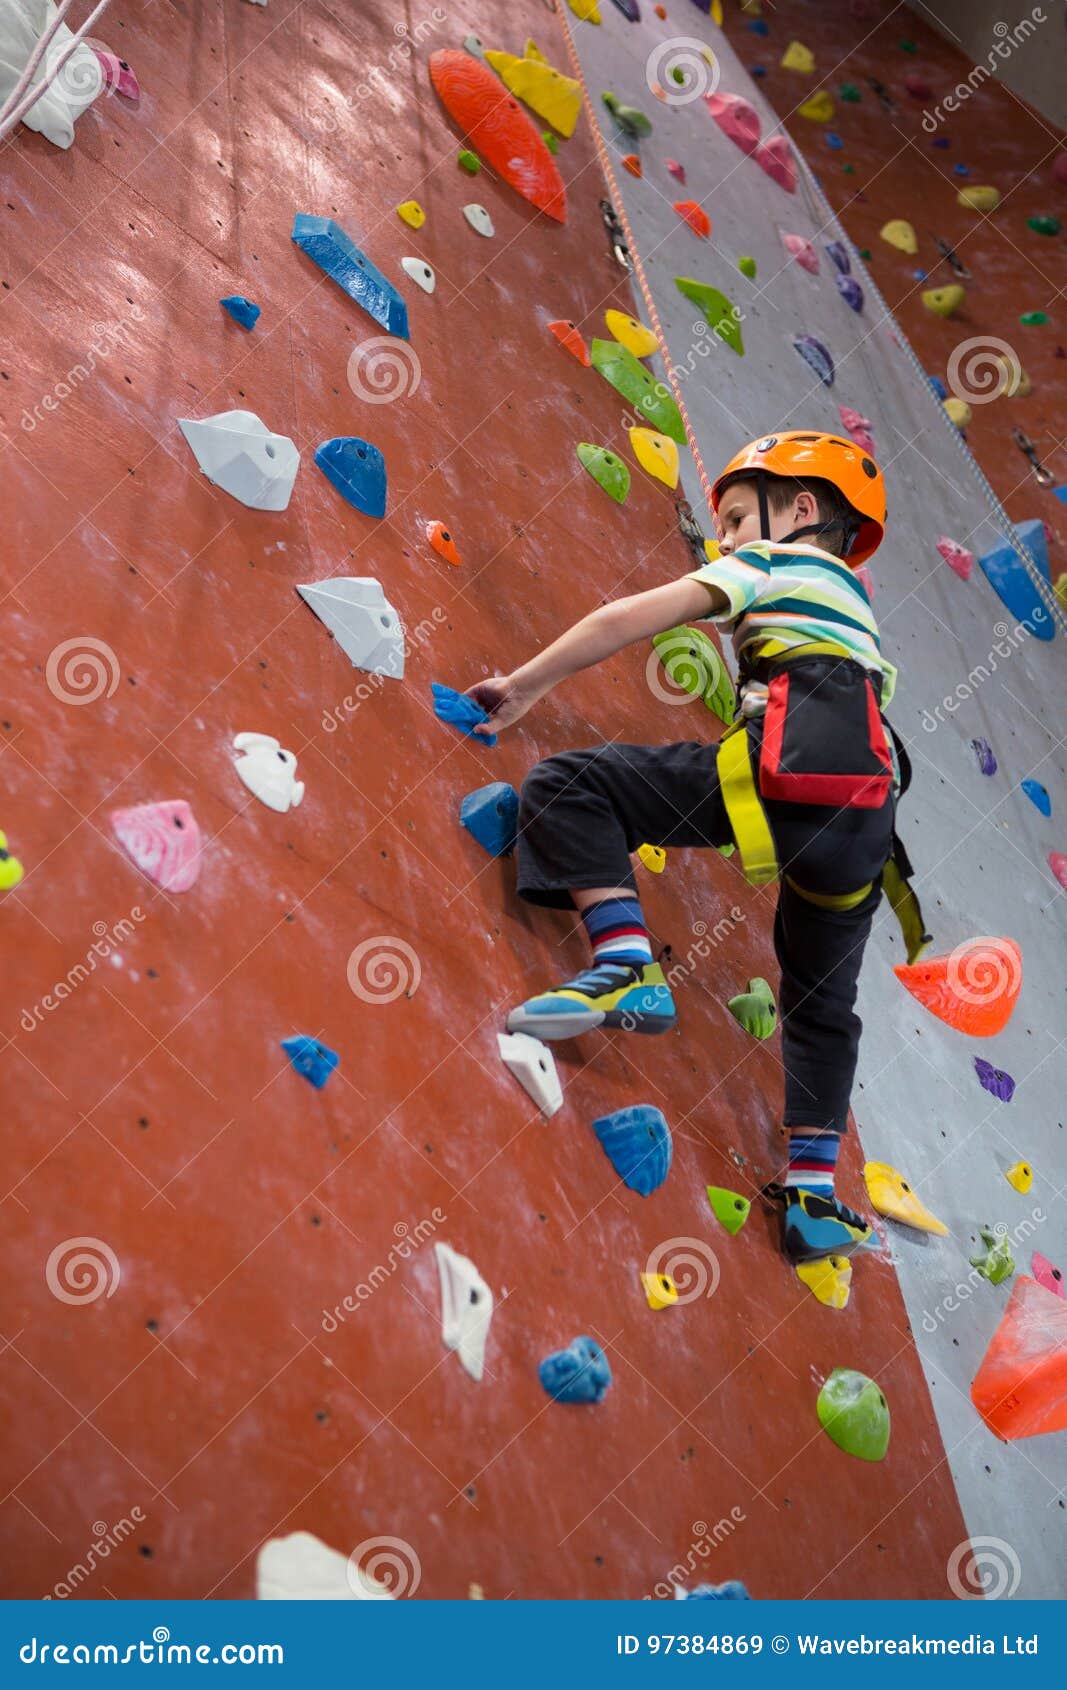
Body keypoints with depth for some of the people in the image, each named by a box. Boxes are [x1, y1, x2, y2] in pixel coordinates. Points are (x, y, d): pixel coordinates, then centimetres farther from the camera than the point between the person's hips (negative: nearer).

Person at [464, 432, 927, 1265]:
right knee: (823, 1004, 23)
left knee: (567, 784, -7)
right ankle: (815, 1194, 21)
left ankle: (627, 965, -21)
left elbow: (628, 620, 9)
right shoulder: (853, 606, 40)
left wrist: (523, 686, 16)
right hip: (864, 821, 8)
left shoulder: (772, 564, 18)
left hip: (794, 774, -8)